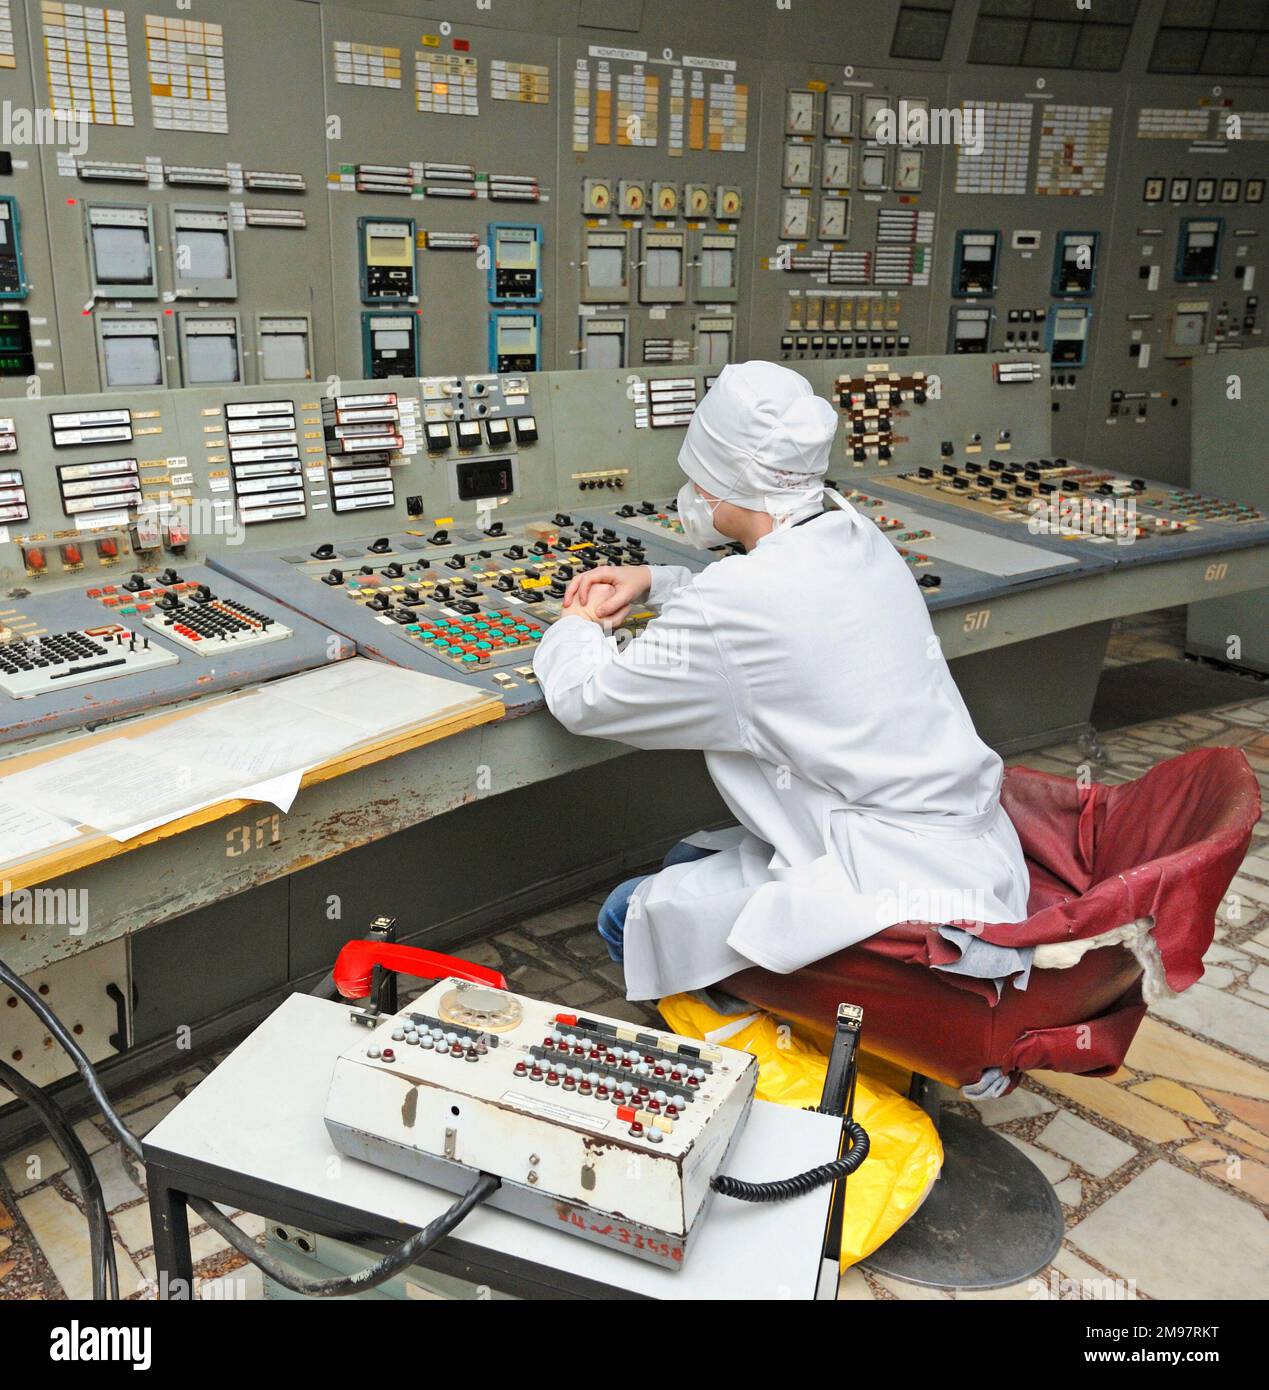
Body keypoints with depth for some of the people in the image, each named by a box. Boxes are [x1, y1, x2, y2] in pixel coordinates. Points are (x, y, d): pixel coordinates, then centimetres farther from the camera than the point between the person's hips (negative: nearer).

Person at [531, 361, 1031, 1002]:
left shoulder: (735, 605, -23)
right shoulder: (854, 539, 3)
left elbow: (583, 700, -9)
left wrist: (578, 624, 12)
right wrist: (653, 581, 21)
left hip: (905, 890, -9)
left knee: (633, 917, -1)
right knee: (686, 863, 21)